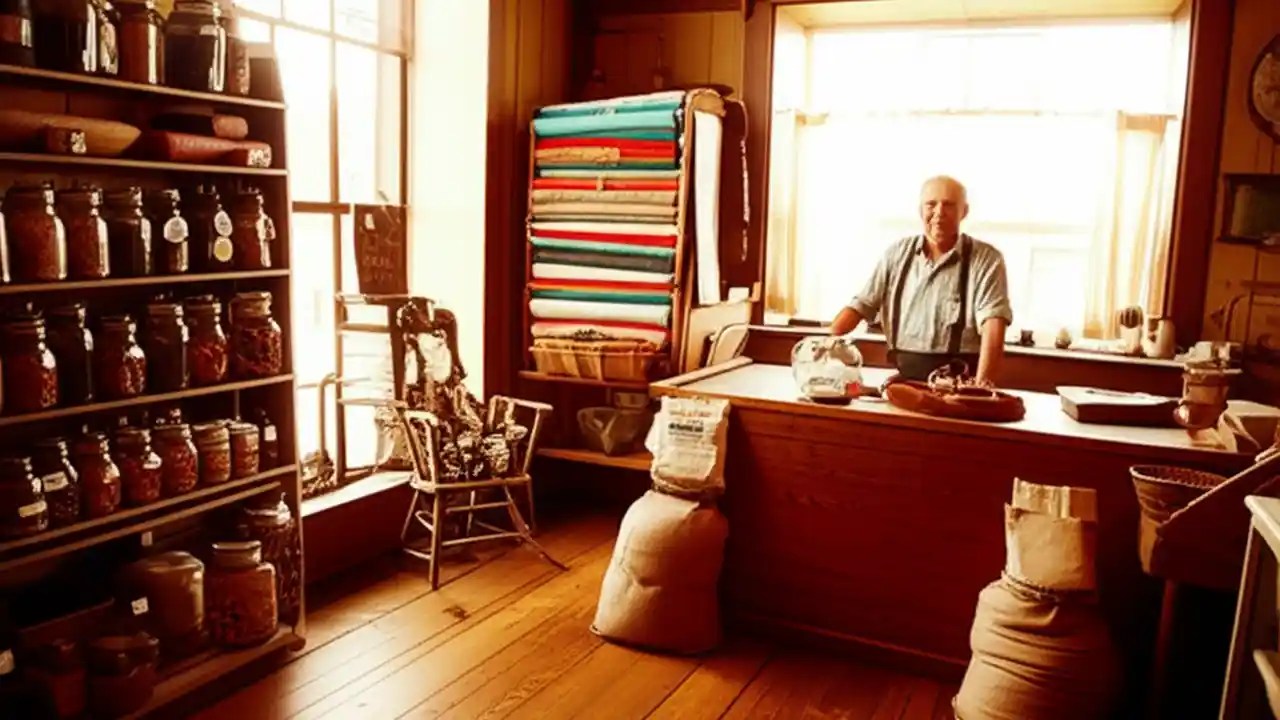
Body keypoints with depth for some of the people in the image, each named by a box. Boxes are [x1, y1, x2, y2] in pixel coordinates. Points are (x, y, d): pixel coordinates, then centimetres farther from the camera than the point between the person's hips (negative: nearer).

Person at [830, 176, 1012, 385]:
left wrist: (982, 387, -25)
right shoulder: (898, 253, 9)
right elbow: (861, 305, 10)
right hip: (903, 381, 3)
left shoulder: (987, 259, -2)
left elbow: (993, 325, -13)